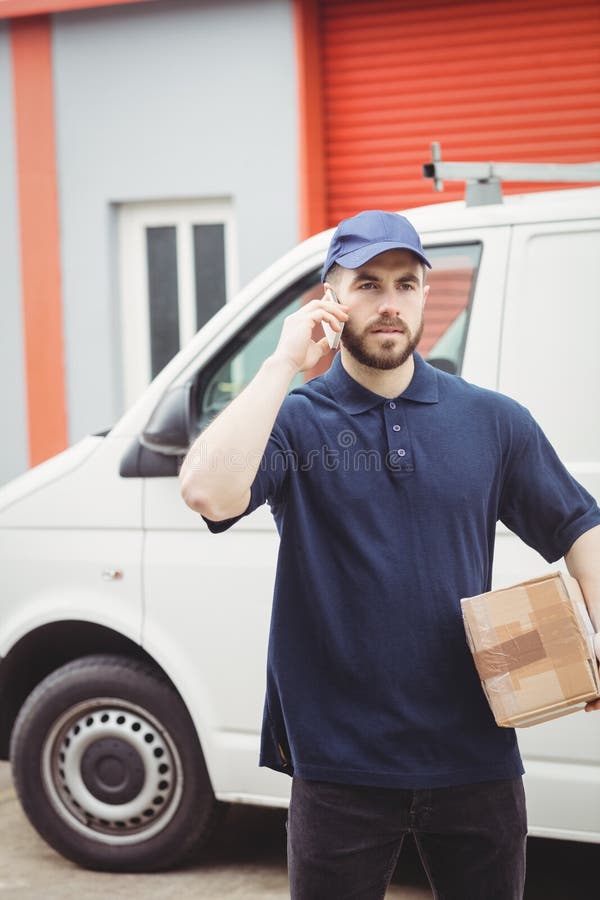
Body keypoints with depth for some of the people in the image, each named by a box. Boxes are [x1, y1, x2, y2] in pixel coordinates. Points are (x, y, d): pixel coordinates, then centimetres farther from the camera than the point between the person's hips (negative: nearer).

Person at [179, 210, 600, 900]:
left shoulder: (493, 421, 5)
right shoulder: (295, 421, -4)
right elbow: (207, 492, -23)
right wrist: (285, 363, -18)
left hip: (475, 758, 3)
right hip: (340, 760, -2)